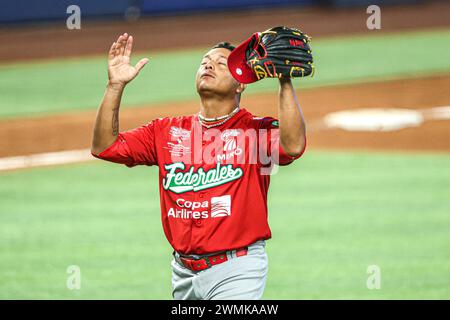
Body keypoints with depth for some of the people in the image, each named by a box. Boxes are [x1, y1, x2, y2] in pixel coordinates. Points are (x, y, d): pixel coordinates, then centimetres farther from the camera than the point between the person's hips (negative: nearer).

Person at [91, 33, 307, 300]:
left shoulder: (256, 129, -4)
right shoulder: (168, 130, 11)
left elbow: (293, 146, -25)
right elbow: (104, 147, 5)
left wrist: (285, 81, -28)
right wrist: (116, 86, -5)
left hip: (236, 273, -5)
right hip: (184, 272, 5)